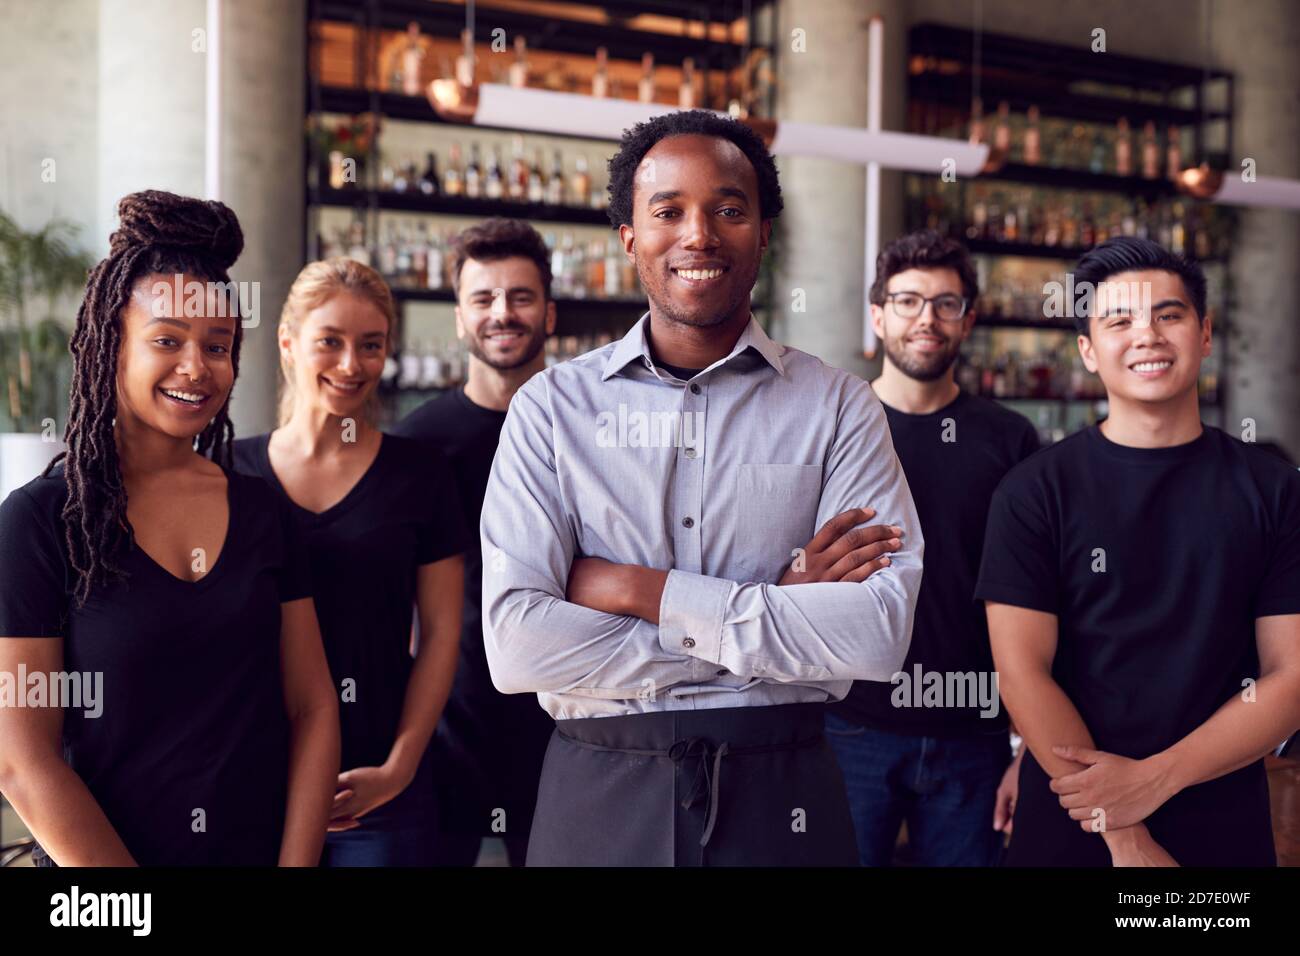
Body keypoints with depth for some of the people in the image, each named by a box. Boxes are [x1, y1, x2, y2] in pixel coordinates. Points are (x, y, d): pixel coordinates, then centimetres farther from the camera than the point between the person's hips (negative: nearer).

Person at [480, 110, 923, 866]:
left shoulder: (838, 406, -2)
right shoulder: (552, 406, -2)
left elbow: (881, 633, -13)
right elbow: (515, 644, -13)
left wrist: (641, 591, -15)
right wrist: (777, 608, -14)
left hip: (782, 798, 0)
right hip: (600, 796, 0)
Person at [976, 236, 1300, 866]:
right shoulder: (1034, 491, -4)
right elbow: (1022, 670, -10)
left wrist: (1155, 778, -16)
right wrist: (1122, 835, -16)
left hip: (1225, 828, 1)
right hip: (1069, 828, -1)